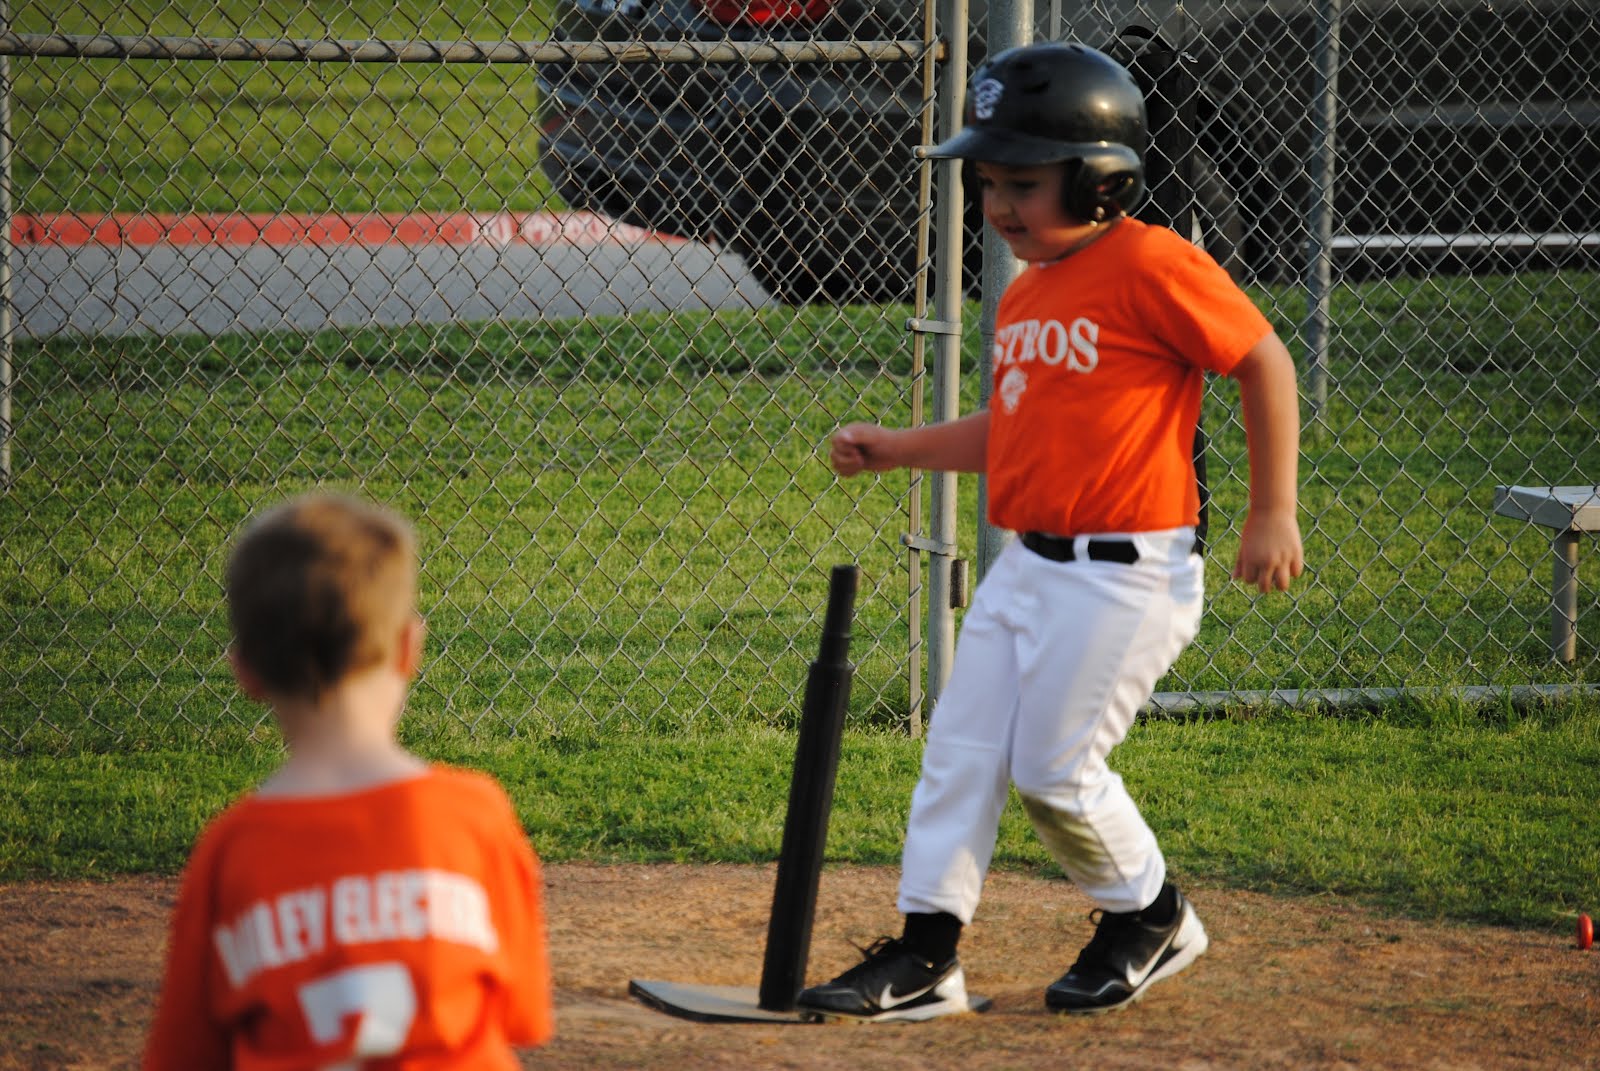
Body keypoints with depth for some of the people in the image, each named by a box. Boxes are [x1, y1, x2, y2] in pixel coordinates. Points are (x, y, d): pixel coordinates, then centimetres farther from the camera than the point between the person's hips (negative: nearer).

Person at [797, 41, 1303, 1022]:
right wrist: (900, 449, 13)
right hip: (1028, 567, 9)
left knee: (1054, 767, -4)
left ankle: (1150, 916, 20)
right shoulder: (1025, 296, 12)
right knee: (961, 750, 5)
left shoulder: (1150, 265, -14)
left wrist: (1274, 513, -13)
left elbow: (1264, 361, -12)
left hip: (1126, 576, -9)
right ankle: (927, 957, 11)